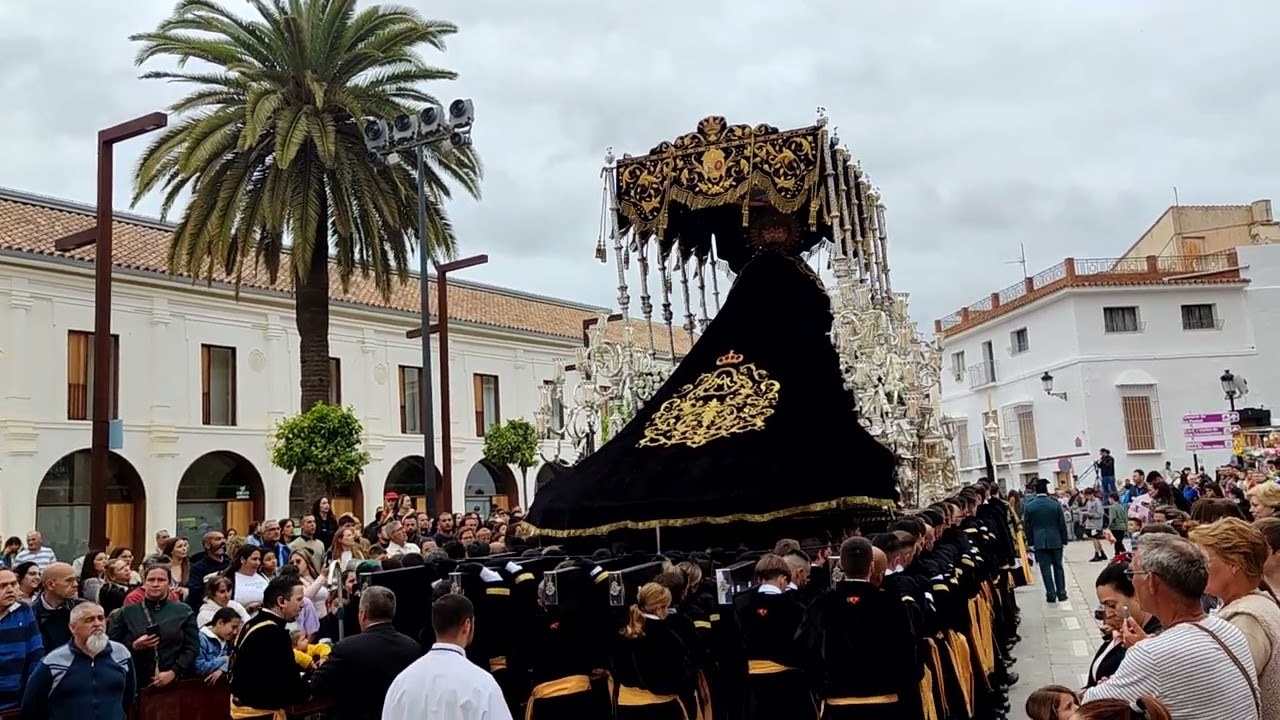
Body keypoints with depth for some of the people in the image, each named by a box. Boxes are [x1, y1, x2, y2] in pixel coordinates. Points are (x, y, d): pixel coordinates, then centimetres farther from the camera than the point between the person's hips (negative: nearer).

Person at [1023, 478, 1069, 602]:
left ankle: (1051, 594, 1)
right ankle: (1061, 592, 12)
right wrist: (1064, 540, 8)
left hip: (1039, 541, -1)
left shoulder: (1029, 506, -5)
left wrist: (1031, 541, 8)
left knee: (1045, 568, 2)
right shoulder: (1055, 504, -4)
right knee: (1058, 566, 11)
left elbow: (1027, 526, -1)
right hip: (1055, 540, 1)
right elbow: (1062, 524, 0)